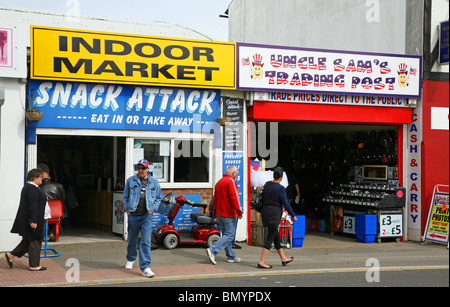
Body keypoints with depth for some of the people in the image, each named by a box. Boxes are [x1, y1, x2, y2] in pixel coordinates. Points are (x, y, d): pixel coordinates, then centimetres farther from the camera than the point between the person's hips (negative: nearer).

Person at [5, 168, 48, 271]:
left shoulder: (27, 187, 15)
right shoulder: (33, 189, -18)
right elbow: (33, 206, -24)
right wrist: (34, 221, -27)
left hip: (26, 219, 10)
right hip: (33, 219, -10)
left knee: (28, 241, 16)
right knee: (34, 241, -2)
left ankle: (11, 255, 17)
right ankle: (33, 265, 4)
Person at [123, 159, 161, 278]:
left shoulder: (154, 182, 8)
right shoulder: (130, 180, 6)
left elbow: (158, 198, 15)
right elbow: (125, 196, 11)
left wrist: (153, 208, 1)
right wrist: (127, 209, 2)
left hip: (147, 216, -1)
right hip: (133, 215, 1)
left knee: (146, 241, -11)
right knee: (132, 239, 15)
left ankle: (145, 267, -13)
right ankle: (130, 259, 41)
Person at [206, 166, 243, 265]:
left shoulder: (219, 182, 15)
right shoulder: (231, 181, -12)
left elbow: (215, 199, 18)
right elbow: (234, 198, -20)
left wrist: (216, 214, 23)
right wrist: (239, 212, -14)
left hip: (220, 214, 9)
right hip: (229, 214, -9)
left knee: (226, 234, 14)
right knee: (229, 235, -7)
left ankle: (231, 256, 20)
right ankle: (212, 251, -18)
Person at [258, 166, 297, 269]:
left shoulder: (267, 184, 6)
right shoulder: (280, 188, -15)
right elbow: (286, 204, -13)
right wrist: (293, 215, -3)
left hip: (265, 211, 8)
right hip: (274, 214, -8)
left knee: (276, 236, 18)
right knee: (270, 239, -3)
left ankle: (283, 259, 30)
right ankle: (261, 262, -6)